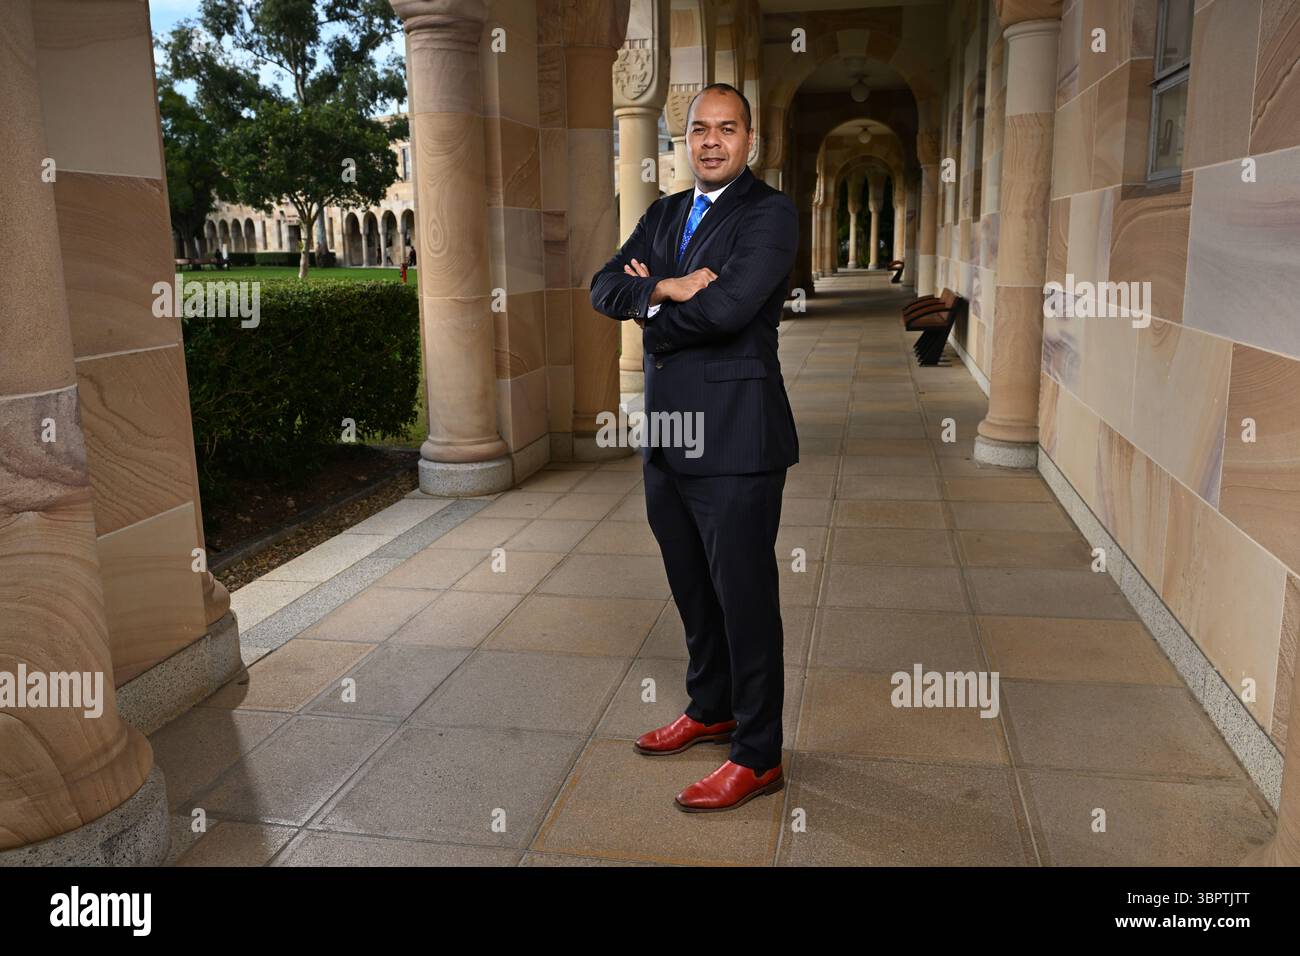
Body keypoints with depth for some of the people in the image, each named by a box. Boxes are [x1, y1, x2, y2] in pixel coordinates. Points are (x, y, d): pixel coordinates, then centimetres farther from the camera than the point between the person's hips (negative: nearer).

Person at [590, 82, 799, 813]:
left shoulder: (770, 212, -8)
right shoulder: (664, 214, 15)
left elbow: (728, 306, -23)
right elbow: (606, 288, 4)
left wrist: (651, 306, -5)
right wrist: (665, 288, -16)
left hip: (735, 436, -7)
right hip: (667, 431, 7)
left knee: (745, 594, 1)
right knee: (693, 587, 19)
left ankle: (758, 757, 15)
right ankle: (712, 709, 39)